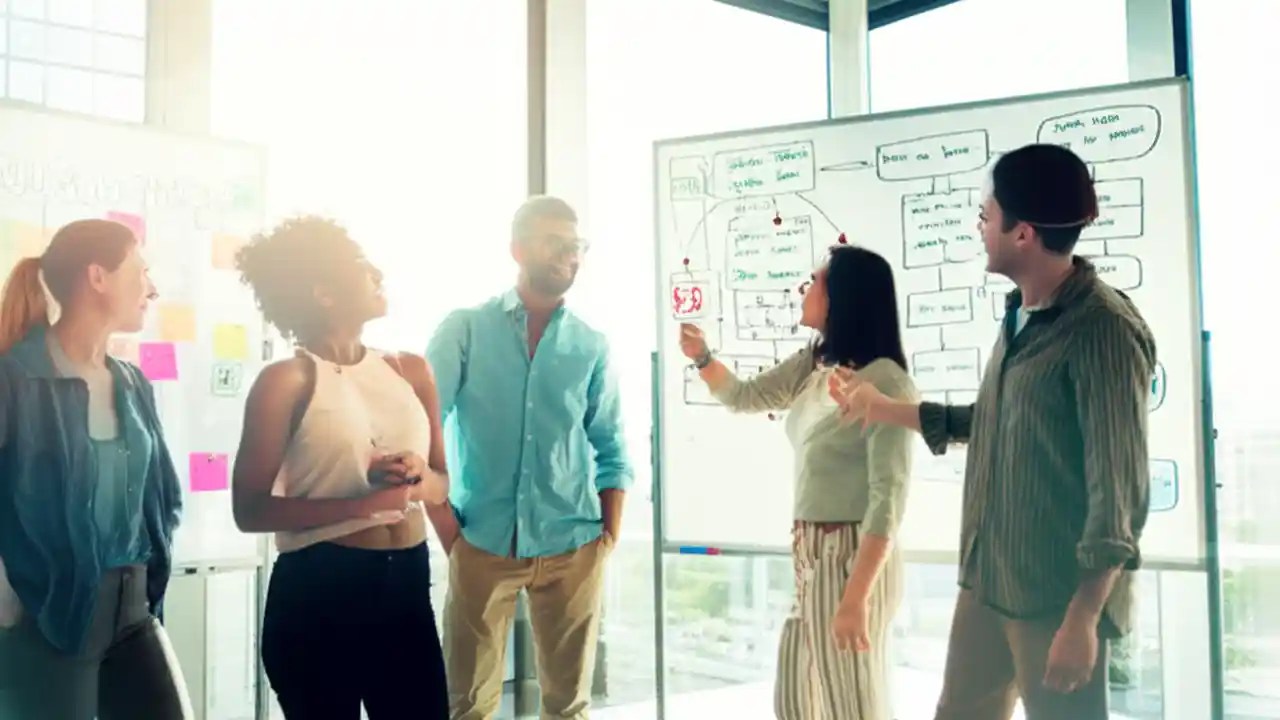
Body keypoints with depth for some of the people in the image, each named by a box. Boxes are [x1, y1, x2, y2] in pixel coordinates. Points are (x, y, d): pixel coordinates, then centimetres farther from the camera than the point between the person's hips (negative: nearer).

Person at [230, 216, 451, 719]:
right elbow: (250, 509, -11)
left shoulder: (411, 371, 9)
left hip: (407, 585, 5)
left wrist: (418, 479, -7)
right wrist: (362, 502, -20)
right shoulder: (287, 381, -7)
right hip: (318, 591, -5)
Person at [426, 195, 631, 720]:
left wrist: (610, 537, 1)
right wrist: (445, 527, -5)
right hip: (482, 542, -2)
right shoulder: (464, 330, 2)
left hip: (571, 545, 2)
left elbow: (611, 449, 9)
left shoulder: (591, 345, 7)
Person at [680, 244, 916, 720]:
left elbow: (889, 497, -21)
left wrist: (856, 597, -25)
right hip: (810, 554, 9)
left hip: (854, 558, -9)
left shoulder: (885, 382, -17)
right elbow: (743, 397, 23)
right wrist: (701, 357, 2)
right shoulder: (814, 366, 9)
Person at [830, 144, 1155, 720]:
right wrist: (884, 409, 27)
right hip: (986, 578, 9)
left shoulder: (1102, 328, -17)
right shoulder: (1020, 315, 8)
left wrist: (1083, 617, -20)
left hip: (1057, 593, -9)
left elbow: (1118, 487, -19)